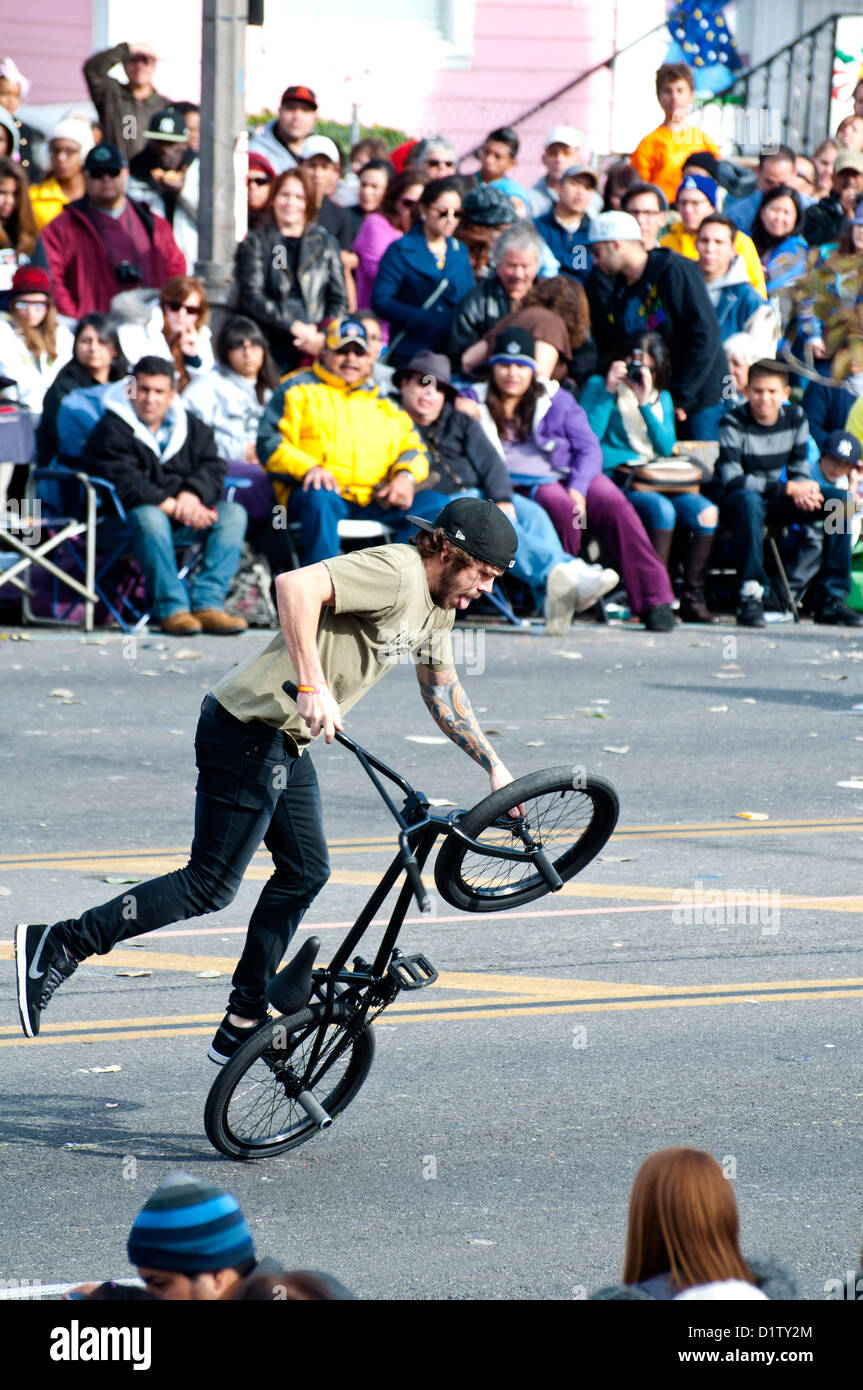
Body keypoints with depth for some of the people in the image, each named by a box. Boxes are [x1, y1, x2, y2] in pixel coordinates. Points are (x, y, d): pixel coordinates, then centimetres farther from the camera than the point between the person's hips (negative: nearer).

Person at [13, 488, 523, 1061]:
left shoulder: (438, 606, 13)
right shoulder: (396, 573, -19)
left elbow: (444, 693, 28)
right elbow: (296, 585, -34)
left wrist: (494, 765, 26)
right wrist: (313, 686, -38)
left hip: (287, 744, 10)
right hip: (249, 730, -10)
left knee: (306, 871, 13)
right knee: (211, 886, -7)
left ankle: (244, 1025, 20)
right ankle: (57, 946, -2)